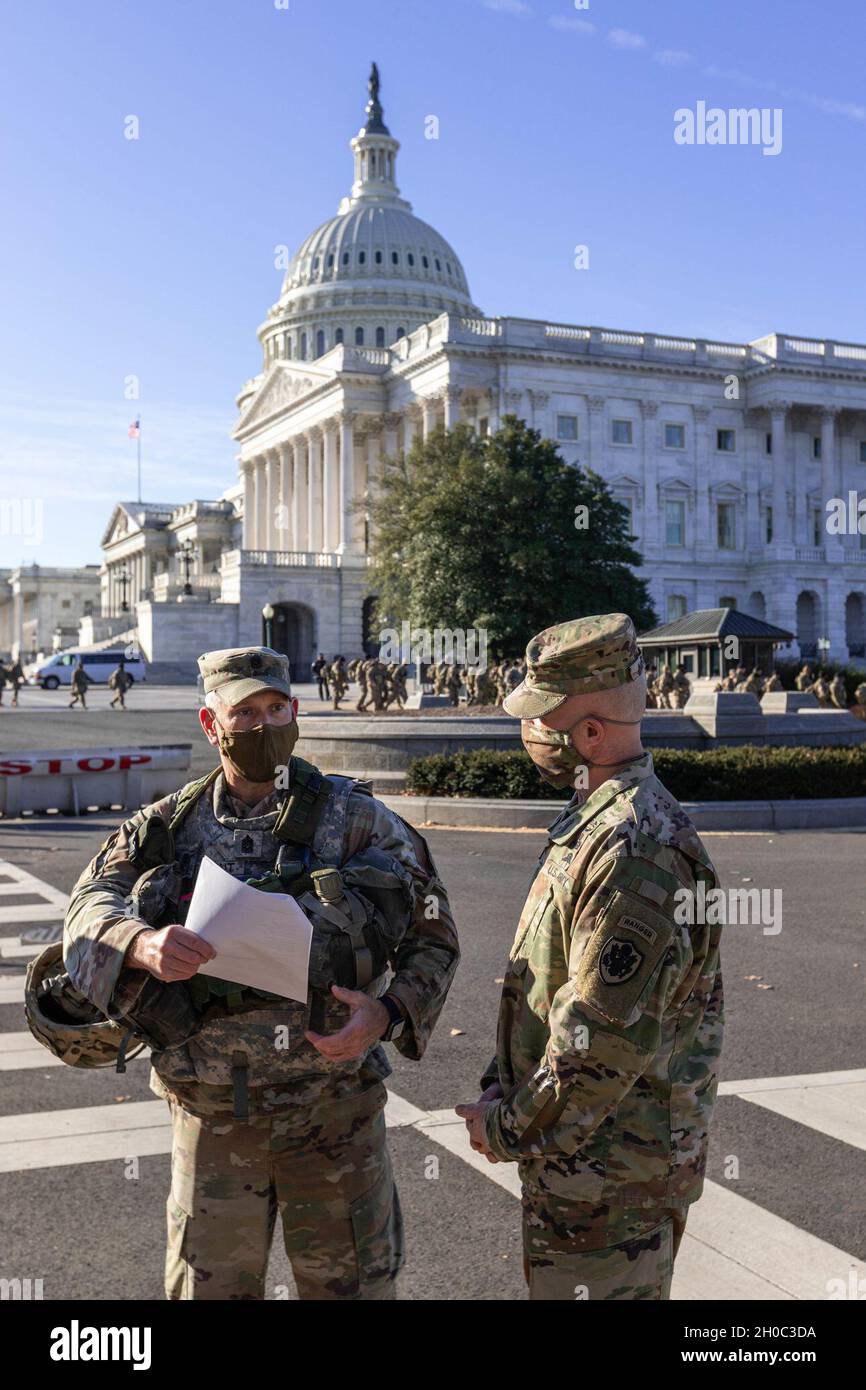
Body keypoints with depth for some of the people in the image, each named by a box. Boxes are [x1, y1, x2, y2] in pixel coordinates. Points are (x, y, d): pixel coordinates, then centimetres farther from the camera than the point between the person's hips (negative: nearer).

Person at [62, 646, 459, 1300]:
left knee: (350, 1282, 13)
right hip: (210, 1116, 2)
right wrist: (143, 944, -30)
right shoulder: (169, 826, 3)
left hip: (332, 1106, -1)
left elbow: (433, 937, 0)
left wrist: (387, 1013, -18)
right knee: (209, 1283, 16)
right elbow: (91, 906, -8)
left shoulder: (354, 817, -4)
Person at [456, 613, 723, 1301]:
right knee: (554, 1284, 23)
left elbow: (607, 1042, -28)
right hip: (580, 1158, 10)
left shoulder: (634, 850, -26)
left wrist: (510, 1132, -15)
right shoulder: (595, 819, 8)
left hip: (611, 1176, -10)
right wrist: (503, 1085, 7)